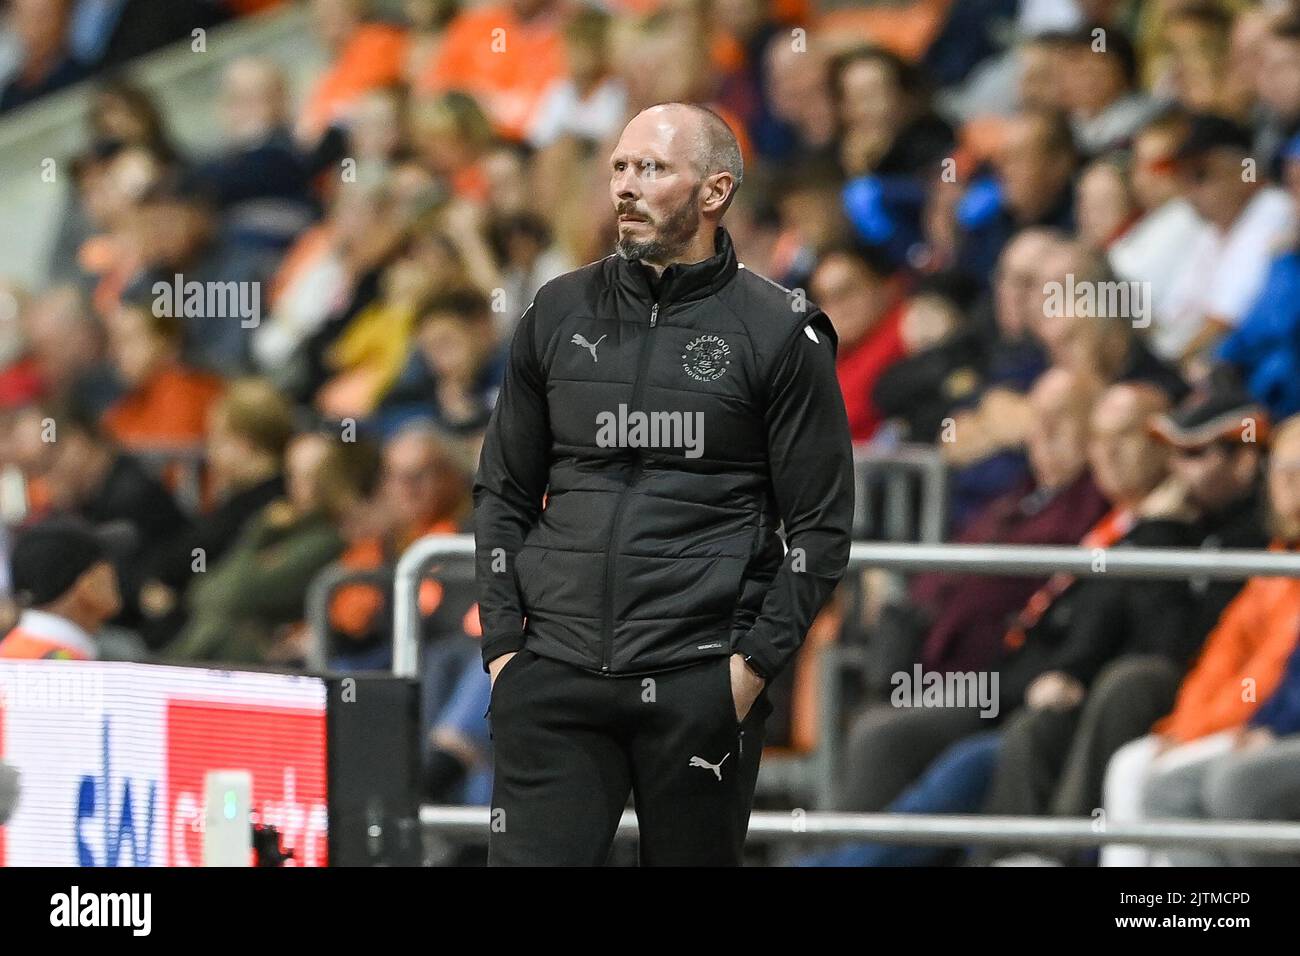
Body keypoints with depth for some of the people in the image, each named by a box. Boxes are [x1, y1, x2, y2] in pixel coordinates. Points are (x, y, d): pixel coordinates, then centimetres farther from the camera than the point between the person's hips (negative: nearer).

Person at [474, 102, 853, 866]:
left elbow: (821, 528, 0)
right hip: (554, 678, 3)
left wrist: (755, 662, -8)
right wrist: (503, 644, 5)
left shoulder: (778, 331, 1)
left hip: (701, 684, -3)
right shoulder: (560, 313, 11)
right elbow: (504, 494, 16)